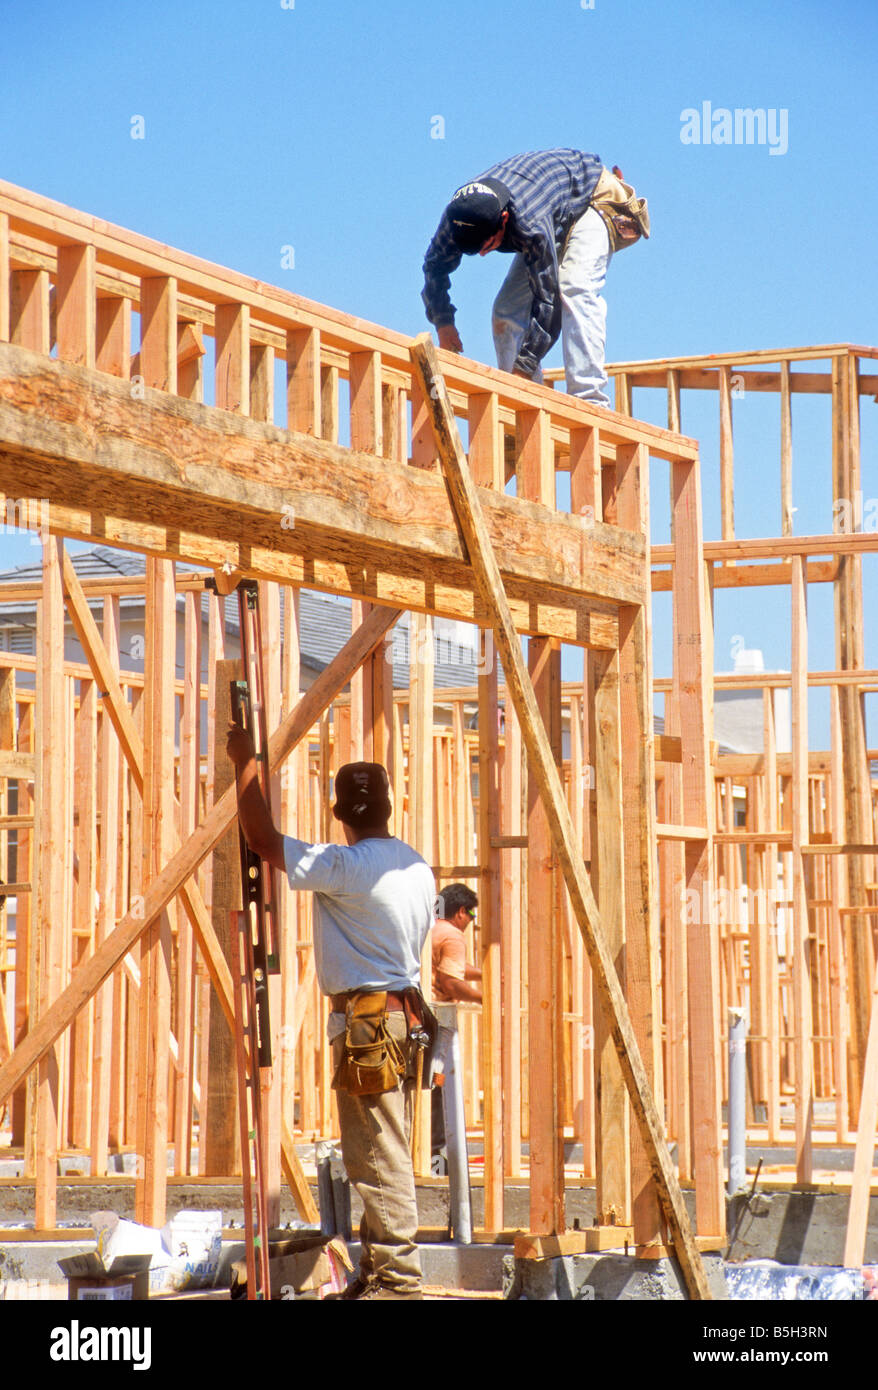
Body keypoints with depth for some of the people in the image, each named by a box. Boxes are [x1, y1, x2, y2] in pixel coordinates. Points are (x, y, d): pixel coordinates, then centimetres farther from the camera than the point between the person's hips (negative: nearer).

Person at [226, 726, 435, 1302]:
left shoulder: (345, 868, -15)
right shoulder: (418, 867, 10)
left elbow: (262, 836, -13)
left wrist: (247, 761, -1)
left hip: (366, 1019, -9)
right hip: (404, 1013, 9)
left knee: (379, 1159, -6)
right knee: (388, 1159, 14)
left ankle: (397, 1280, -4)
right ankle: (382, 1272, 21)